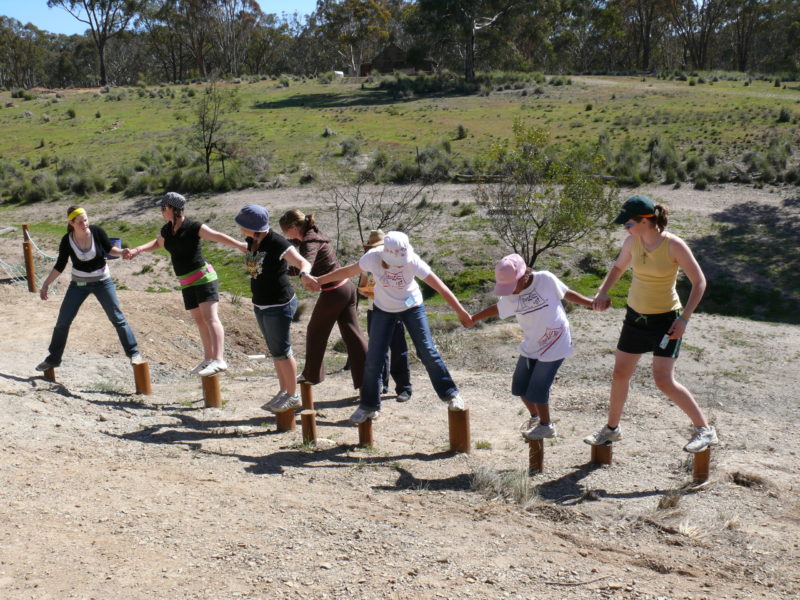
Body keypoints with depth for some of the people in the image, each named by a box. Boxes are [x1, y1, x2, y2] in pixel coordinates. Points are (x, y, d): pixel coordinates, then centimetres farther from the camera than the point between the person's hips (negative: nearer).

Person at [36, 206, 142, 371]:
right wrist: (46, 284, -3)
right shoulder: (67, 241, -14)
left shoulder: (97, 232, -17)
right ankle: (53, 359, 21)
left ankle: (133, 353, 9)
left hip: (102, 281, -1)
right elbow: (60, 266, -2)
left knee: (117, 318, -2)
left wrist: (123, 252, -19)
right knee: (62, 321, 6)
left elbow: (109, 249, 0)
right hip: (79, 283, 2)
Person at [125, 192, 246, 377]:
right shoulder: (166, 230, 8)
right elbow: (157, 244, 28)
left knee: (210, 317, -18)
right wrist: (138, 250, 15)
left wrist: (240, 245, -38)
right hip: (187, 283, 8)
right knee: (199, 320, 15)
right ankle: (208, 358, 26)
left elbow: (218, 236, -24)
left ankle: (219, 360, -27)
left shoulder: (193, 227, -14)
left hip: (203, 277, -8)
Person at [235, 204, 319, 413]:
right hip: (260, 305, 8)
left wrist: (304, 274, -52)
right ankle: (283, 392, 29)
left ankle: (293, 396, 15)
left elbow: (303, 262, -31)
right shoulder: (252, 241, 3)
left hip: (279, 306, -8)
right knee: (275, 351, 17)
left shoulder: (277, 243, -21)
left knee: (281, 351, 1)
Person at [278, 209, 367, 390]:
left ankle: (312, 375, 28)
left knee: (315, 333, 13)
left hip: (333, 293, -9)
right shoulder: (312, 234, 9)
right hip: (346, 287, 9)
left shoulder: (310, 242, -19)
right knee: (352, 335, 7)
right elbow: (296, 241, 31)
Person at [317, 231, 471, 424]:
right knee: (373, 358, -1)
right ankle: (369, 406, 13)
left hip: (412, 307, -1)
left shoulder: (413, 261, -30)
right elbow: (347, 271, -10)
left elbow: (439, 286, -27)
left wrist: (460, 311, -27)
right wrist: (319, 280, -5)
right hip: (383, 309, 2)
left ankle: (451, 394, 7)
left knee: (427, 351, -8)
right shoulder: (373, 258, -26)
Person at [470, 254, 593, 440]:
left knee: (537, 390, -6)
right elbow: (497, 309, 13)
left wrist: (593, 303, -5)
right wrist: (473, 318, 18)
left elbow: (567, 294, -4)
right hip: (530, 345, 6)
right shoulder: (510, 297, -6)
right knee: (519, 387, 12)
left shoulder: (545, 279, -18)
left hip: (554, 345, -5)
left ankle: (546, 425, 19)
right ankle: (535, 417, 40)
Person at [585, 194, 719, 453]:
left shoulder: (674, 245, -19)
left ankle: (705, 430, 4)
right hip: (635, 316, 6)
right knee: (620, 374, 12)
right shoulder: (633, 241, -3)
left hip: (665, 319, -6)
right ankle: (612, 429, 31)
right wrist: (602, 292, -1)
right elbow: (618, 268, 16)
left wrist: (684, 318, -20)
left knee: (664, 381, -12)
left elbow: (699, 281, -13)